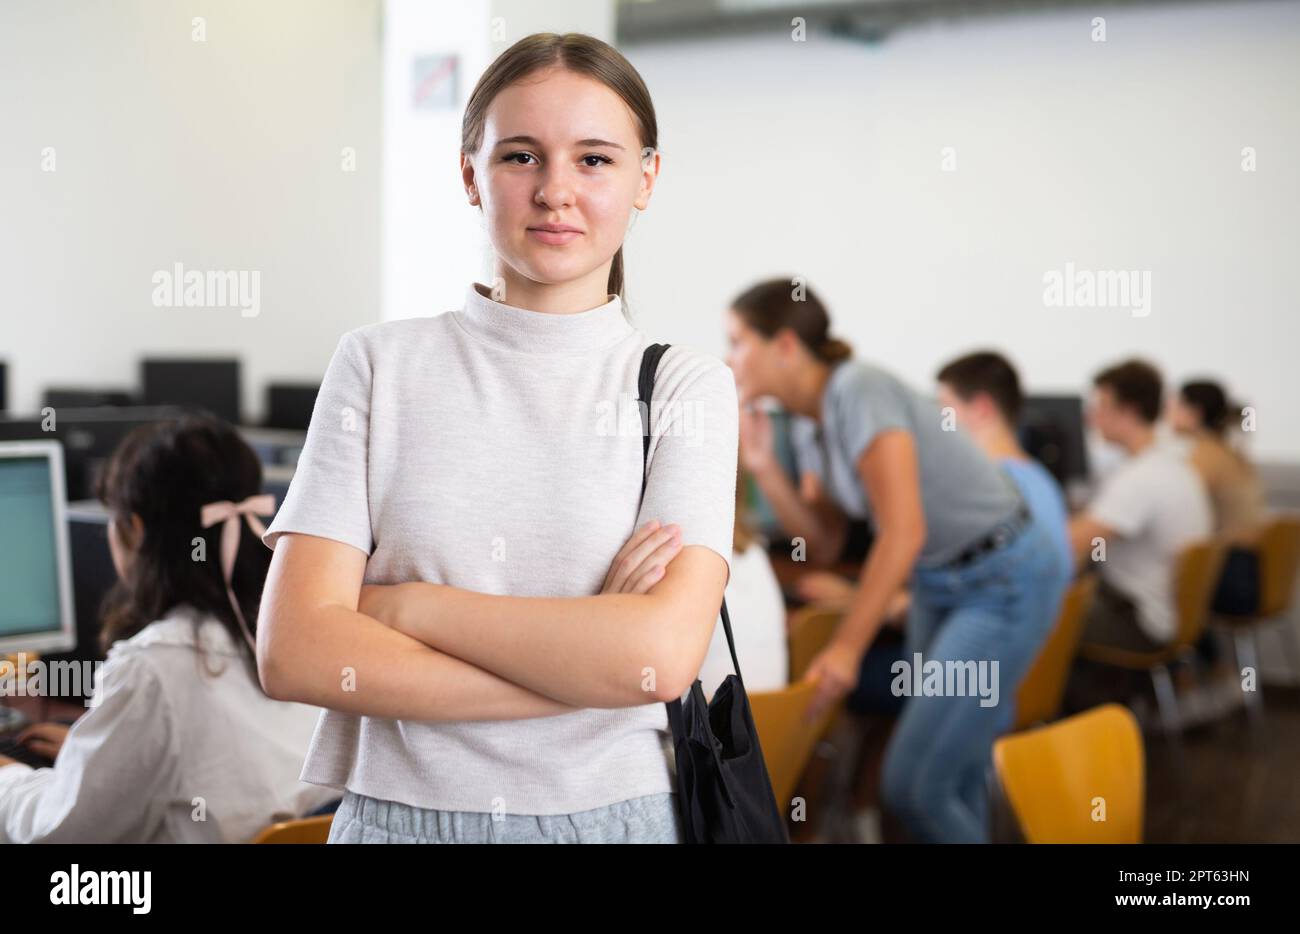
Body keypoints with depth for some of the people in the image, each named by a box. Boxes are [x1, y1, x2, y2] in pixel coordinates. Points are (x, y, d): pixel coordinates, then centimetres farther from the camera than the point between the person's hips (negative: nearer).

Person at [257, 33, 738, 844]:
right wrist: (588, 657, -15)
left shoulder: (686, 386, -3)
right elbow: (294, 651, -11)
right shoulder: (379, 366, -1)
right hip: (399, 810, 0)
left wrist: (404, 604, -12)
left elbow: (663, 651, -16)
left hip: (615, 813, 0)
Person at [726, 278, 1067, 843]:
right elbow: (823, 547, 5)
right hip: (940, 583, 9)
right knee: (953, 779, 13)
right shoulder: (808, 422, 5)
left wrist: (847, 648, -26)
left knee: (912, 786, -12)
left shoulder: (860, 392, -22)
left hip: (1004, 584, -9)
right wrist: (762, 466, -7)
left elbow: (903, 532, -27)